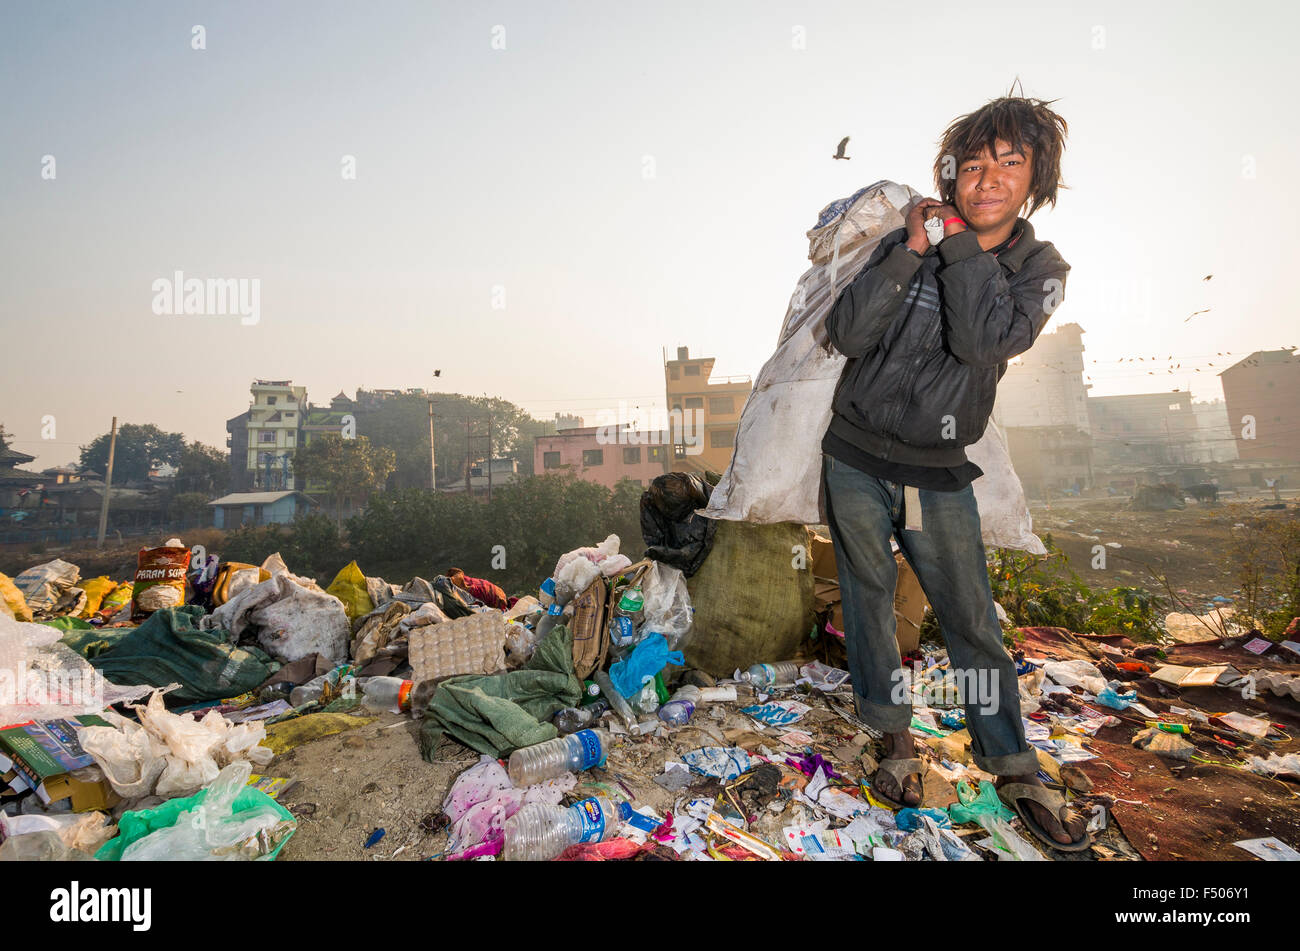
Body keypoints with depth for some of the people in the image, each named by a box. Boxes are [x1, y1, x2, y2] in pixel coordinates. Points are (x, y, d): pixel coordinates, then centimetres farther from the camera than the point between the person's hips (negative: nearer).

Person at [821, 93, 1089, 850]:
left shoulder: (1042, 268, 0)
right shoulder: (908, 242, -1)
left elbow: (984, 340, -20)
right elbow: (848, 335, -13)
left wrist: (959, 240, -14)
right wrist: (912, 249, -18)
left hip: (939, 474, 0)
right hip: (857, 457, 0)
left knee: (973, 619, 6)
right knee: (871, 601, 9)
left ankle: (1013, 766, 26)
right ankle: (896, 737, 29)